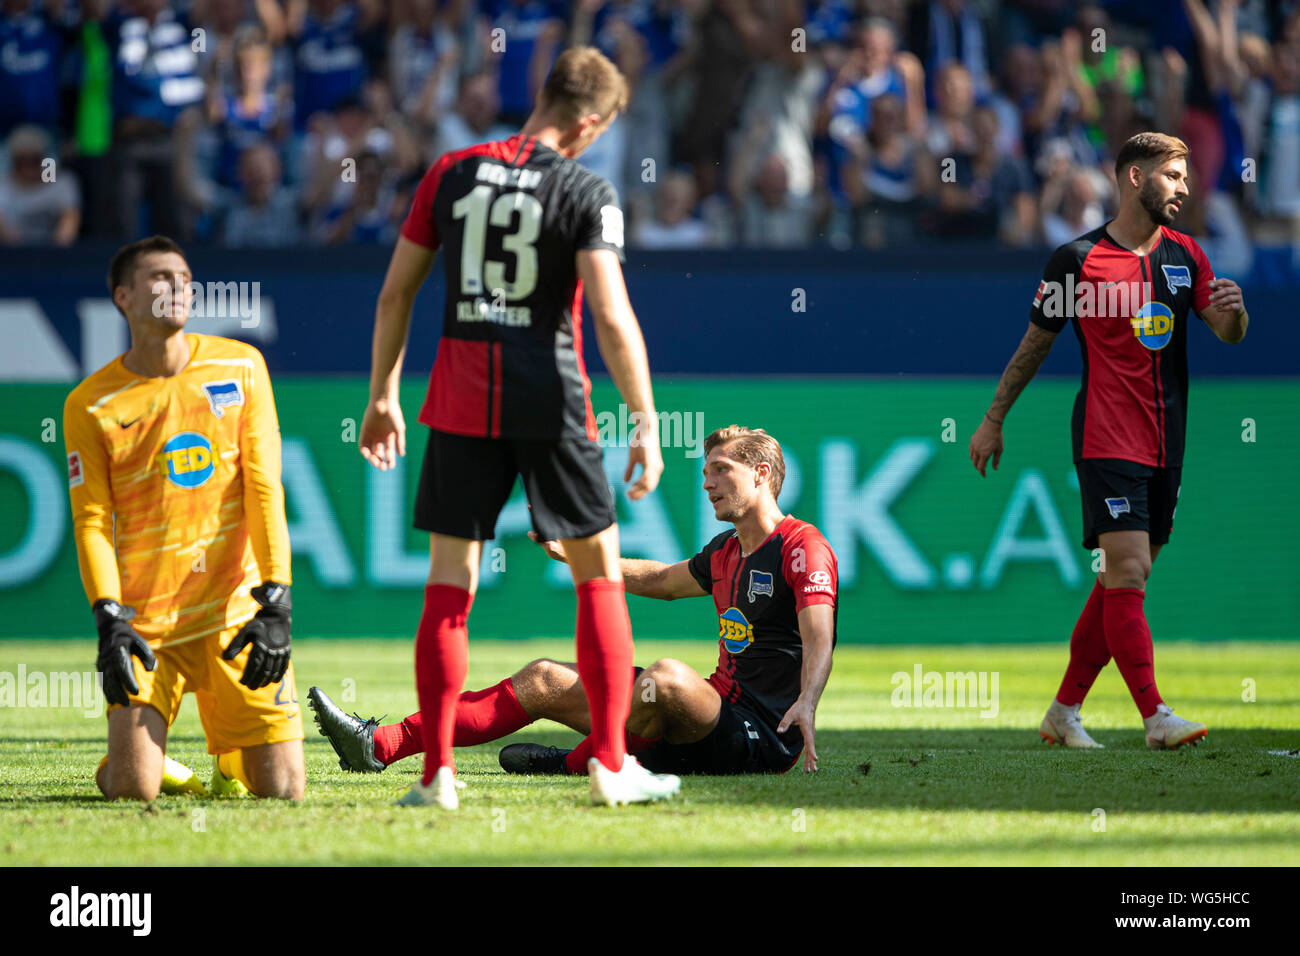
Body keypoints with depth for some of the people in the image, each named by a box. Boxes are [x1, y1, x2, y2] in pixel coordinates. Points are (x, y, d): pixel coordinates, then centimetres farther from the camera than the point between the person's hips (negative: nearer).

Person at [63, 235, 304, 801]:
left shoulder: (240, 367, 5)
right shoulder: (90, 405, 0)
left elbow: (264, 489, 2)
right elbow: (92, 521, -3)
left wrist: (276, 603, -7)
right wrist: (109, 621, -17)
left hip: (236, 610, 2)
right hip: (145, 621, -2)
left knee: (281, 789, -6)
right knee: (132, 791, -16)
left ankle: (229, 757, 28)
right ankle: (137, 759, 20)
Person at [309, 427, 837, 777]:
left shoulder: (803, 548, -10)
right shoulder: (726, 551, 19)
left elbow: (819, 639, -24)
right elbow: (661, 580, 39)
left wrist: (805, 702, -43)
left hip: (762, 732, -9)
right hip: (719, 707, 9)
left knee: (666, 675, -39)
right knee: (545, 680, 4)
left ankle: (580, 763, -13)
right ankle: (380, 746, -2)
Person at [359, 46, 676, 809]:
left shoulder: (452, 174, 5)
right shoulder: (585, 192, -6)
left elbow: (395, 294, 8)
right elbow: (613, 318, -15)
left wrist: (383, 394, 18)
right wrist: (646, 422, -11)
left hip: (461, 402, 3)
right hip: (551, 402, -3)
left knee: (449, 585, 6)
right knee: (599, 571, 10)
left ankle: (437, 773, 0)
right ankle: (612, 764, 7)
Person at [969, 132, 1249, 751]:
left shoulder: (1184, 254, 11)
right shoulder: (1077, 258, -3)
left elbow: (1228, 335, 11)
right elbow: (1036, 343, 7)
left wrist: (1233, 312, -14)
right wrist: (993, 421, 12)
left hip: (1165, 443, 6)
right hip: (1107, 439, -6)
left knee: (1125, 578, 7)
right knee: (1127, 571, -15)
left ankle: (1065, 711, 16)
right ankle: (1155, 716, -18)